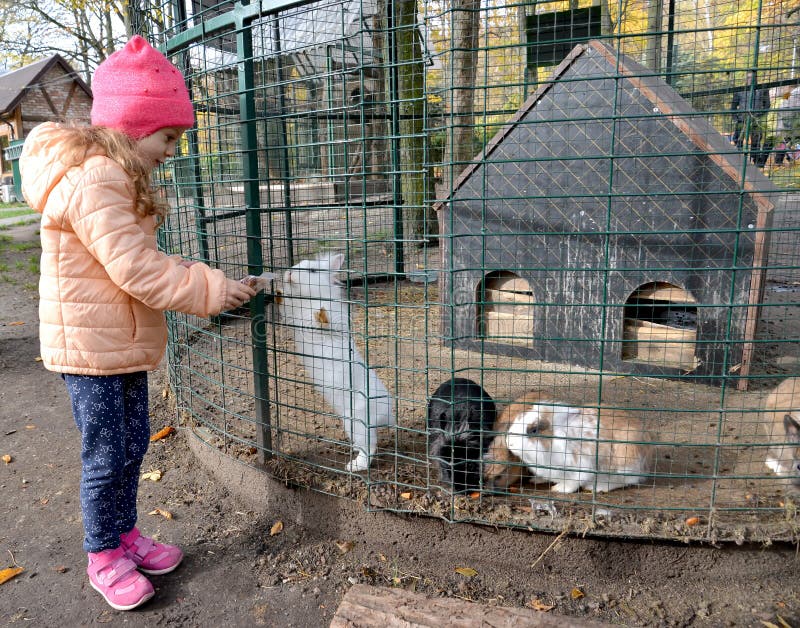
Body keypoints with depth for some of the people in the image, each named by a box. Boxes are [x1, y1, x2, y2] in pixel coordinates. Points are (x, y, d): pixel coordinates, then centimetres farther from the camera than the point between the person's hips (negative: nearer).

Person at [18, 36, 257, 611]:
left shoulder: (117, 179, 13)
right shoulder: (91, 182, -22)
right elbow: (134, 268, -27)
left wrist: (194, 279, 5)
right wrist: (207, 288, -23)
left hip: (123, 343, 10)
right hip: (90, 345, -10)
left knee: (133, 444, 18)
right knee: (106, 455, 3)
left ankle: (125, 534, 35)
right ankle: (104, 557, 22)